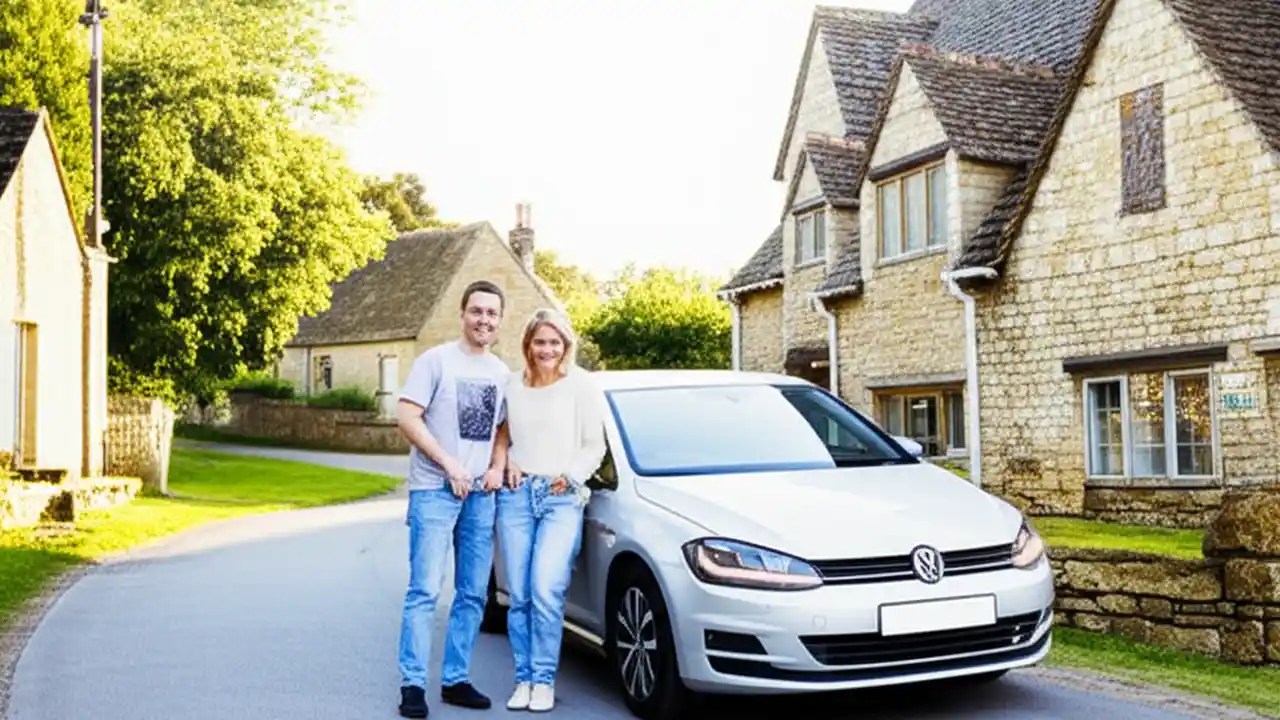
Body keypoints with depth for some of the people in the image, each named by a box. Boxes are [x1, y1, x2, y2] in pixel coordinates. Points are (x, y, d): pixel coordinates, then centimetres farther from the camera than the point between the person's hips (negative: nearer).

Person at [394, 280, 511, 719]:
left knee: (473, 594, 8)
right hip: (434, 490, -5)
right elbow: (407, 418, -10)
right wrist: (450, 466, -14)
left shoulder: (502, 373, 12)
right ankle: (413, 685, -1)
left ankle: (456, 680, 18)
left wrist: (498, 468, 1)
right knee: (425, 590, -7)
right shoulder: (435, 360, -4)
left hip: (481, 494, 6)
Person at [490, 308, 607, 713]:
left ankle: (544, 680, -1)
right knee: (519, 595, 2)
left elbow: (595, 447, 4)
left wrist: (570, 475, -10)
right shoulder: (513, 386, 11)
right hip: (516, 495, 3)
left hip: (562, 498, -3)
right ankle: (523, 679, 13)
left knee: (546, 590, -14)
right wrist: (504, 464, 2)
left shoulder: (581, 385, 2)